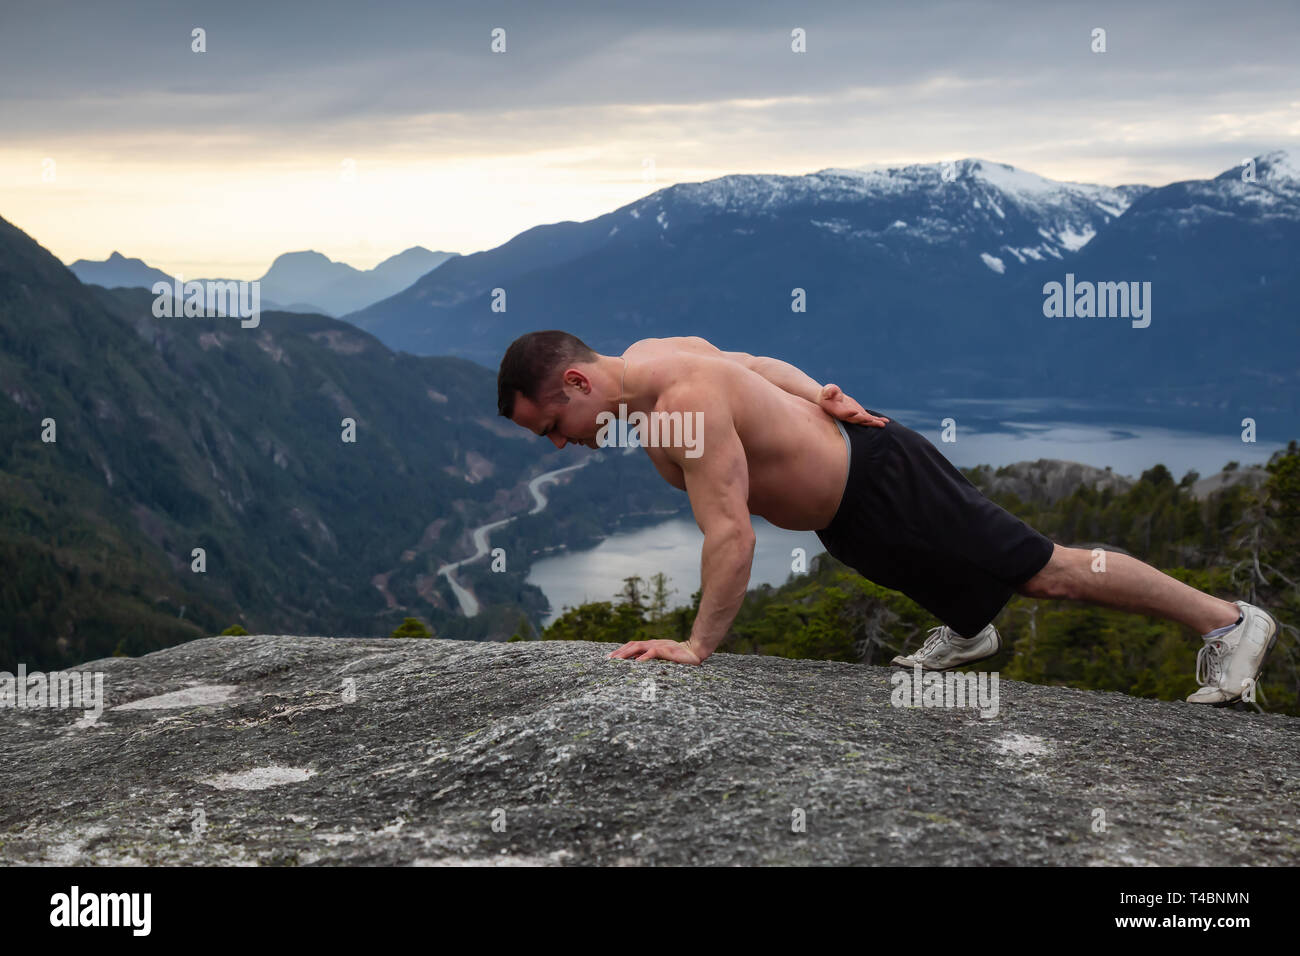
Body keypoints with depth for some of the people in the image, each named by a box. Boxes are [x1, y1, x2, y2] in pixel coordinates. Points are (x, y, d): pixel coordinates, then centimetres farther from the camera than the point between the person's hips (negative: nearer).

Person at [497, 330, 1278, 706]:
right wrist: (816, 396, 14)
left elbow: (731, 534, -34)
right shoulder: (648, 355, -2)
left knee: (1047, 571, 1)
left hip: (882, 485, -8)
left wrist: (698, 646, -29)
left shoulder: (683, 402, -32)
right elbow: (753, 363, 15)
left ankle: (1228, 621, 12)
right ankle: (964, 629, 60)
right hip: (844, 456, 8)